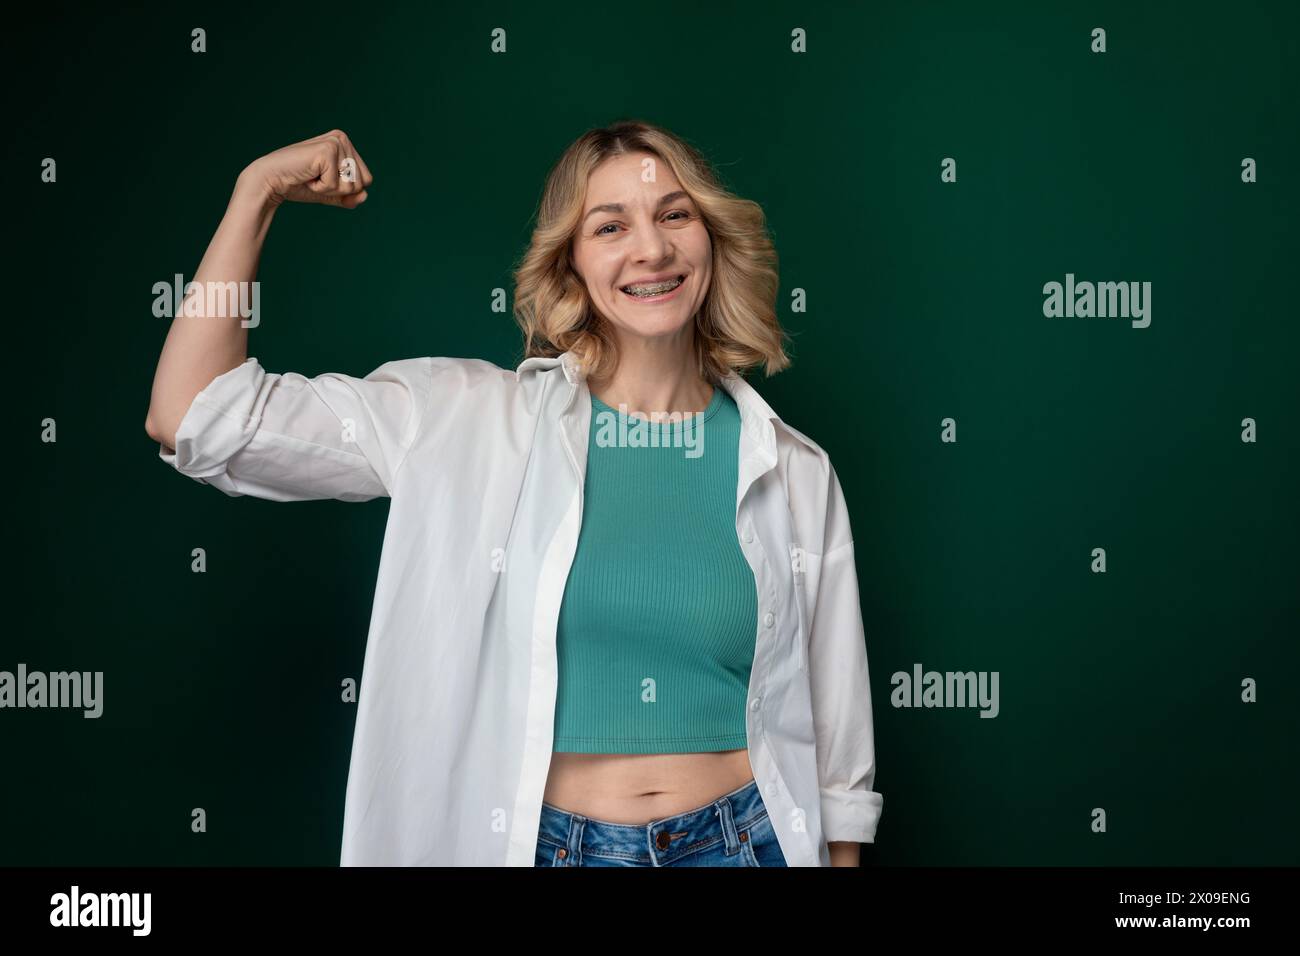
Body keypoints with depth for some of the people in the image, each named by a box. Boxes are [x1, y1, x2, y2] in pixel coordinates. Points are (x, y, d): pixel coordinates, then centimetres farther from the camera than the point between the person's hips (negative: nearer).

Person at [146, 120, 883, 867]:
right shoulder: (463, 420, -6)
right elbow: (196, 421, -9)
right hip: (538, 843, 0)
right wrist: (258, 192, -10)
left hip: (739, 843, 1)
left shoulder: (796, 473, -3)